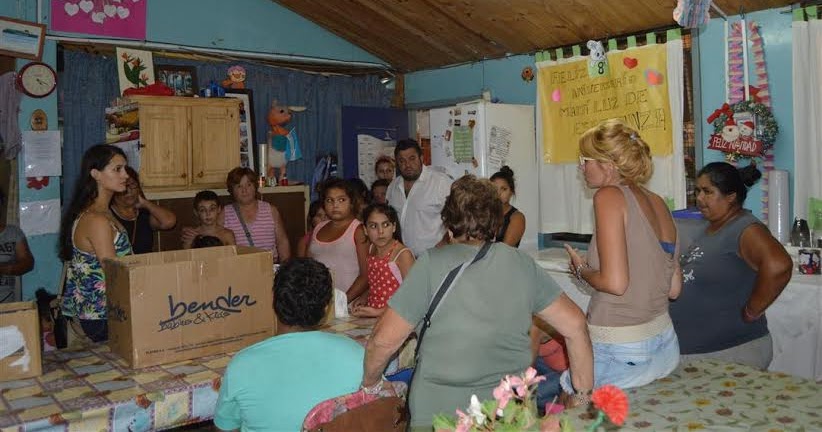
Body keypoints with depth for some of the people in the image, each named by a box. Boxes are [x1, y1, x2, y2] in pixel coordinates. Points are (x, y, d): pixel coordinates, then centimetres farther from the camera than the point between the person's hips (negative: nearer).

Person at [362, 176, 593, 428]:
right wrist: (584, 396, 11)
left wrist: (370, 383, 8)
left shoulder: (432, 263, -12)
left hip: (439, 415, -4)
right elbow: (575, 324, 2)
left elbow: (384, 340, -11)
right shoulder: (522, 264, -1)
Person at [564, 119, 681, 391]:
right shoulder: (657, 202, 8)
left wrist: (581, 270, -2)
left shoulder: (609, 196, -13)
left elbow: (614, 283, -21)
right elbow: (674, 288, 10)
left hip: (620, 353, -8)